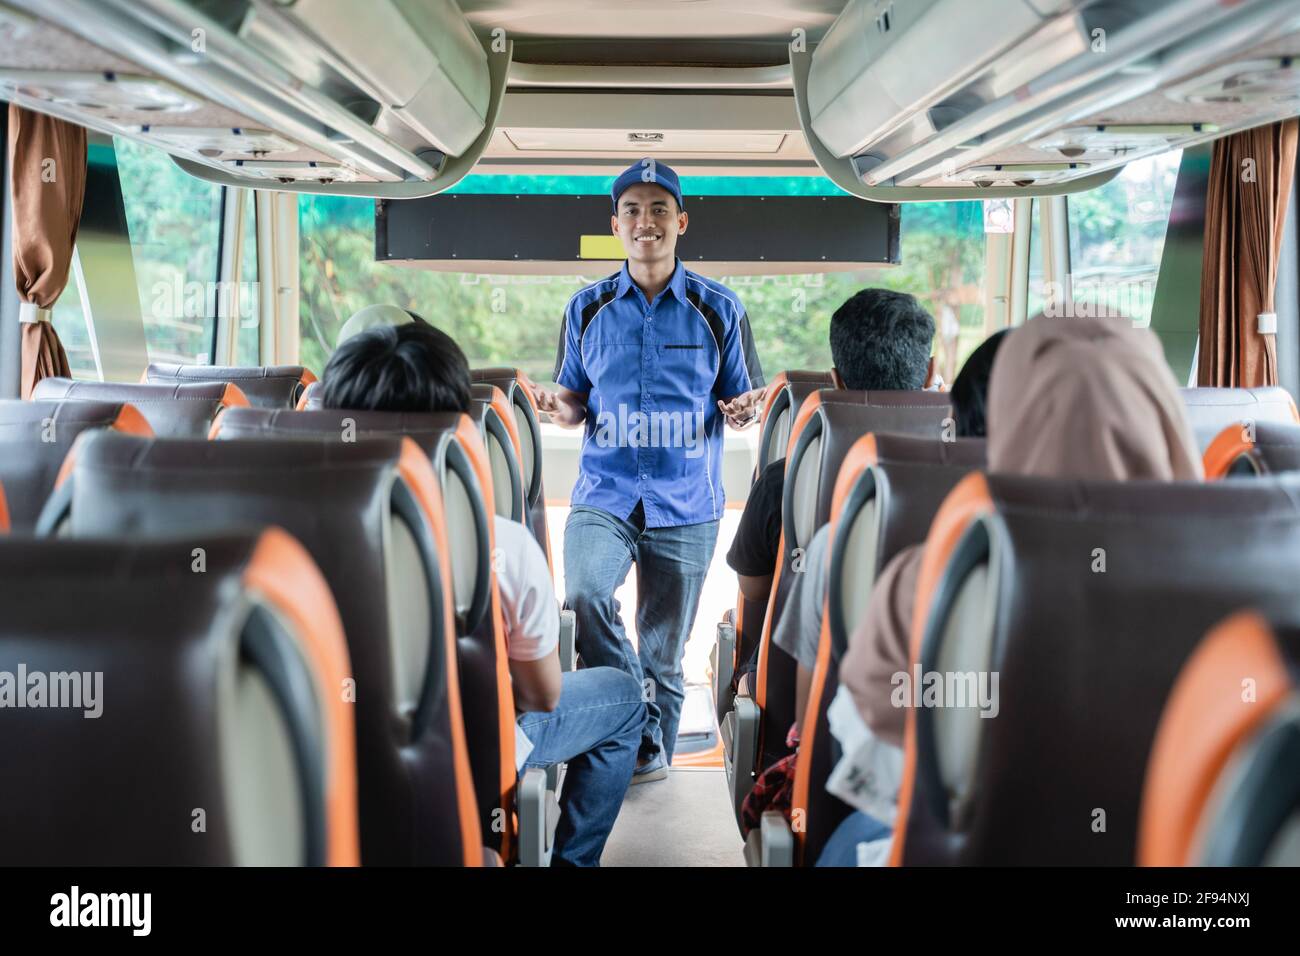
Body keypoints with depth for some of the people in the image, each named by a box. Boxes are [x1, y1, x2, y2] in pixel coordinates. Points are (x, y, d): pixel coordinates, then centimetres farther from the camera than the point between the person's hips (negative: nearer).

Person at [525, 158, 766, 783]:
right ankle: (641, 732, -12)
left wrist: (742, 410, -14)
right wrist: (559, 408, -9)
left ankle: (654, 760, 25)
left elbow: (742, 400, 10)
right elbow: (576, 403, 15)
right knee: (584, 596, -28)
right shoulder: (587, 309, 8)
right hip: (603, 493, 0)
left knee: (664, 653, 7)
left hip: (685, 503, 0)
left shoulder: (718, 309, 4)